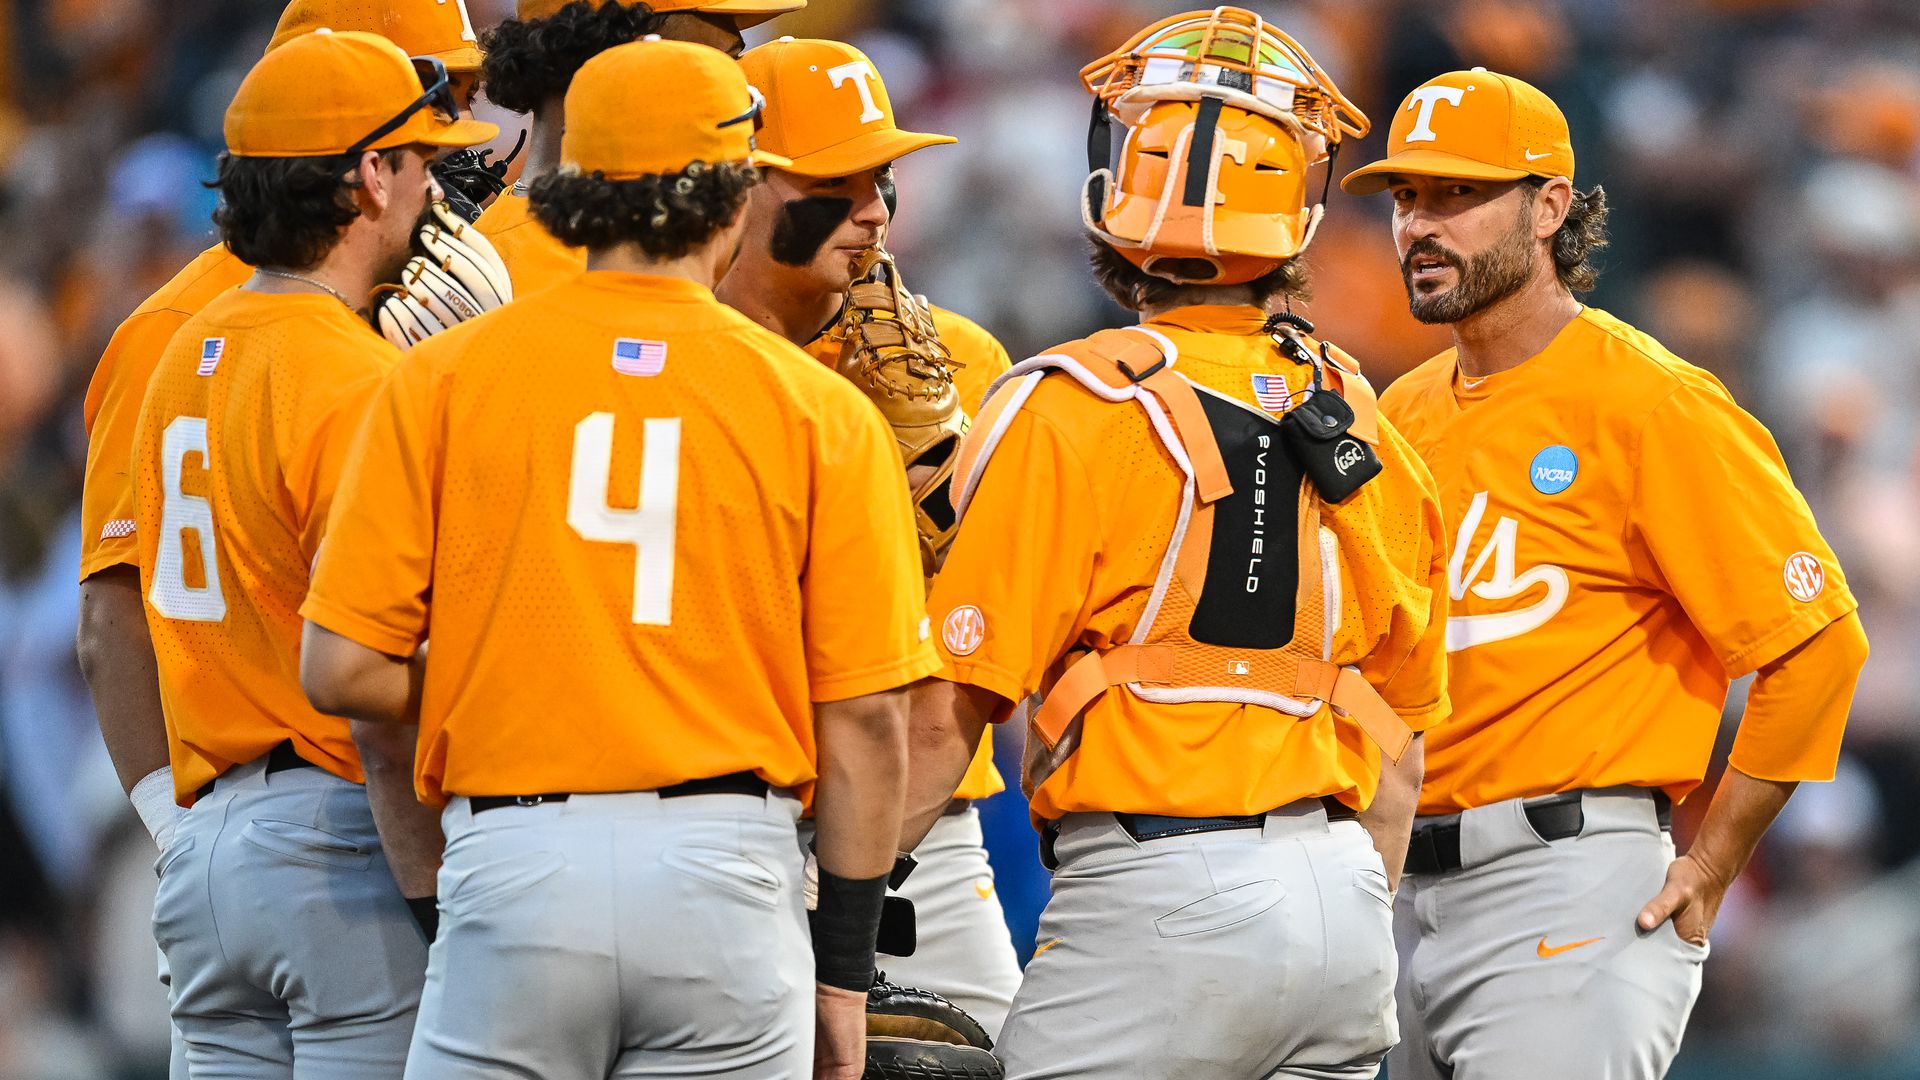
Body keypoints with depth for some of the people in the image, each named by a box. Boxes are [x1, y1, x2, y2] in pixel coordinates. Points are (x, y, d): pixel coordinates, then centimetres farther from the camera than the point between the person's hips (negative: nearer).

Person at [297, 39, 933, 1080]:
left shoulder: (444, 378, 2)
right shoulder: (817, 408, 2)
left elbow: (340, 668, -2)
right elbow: (865, 718, 2)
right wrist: (843, 971, 10)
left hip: (513, 873, 0)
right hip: (730, 871, 0)